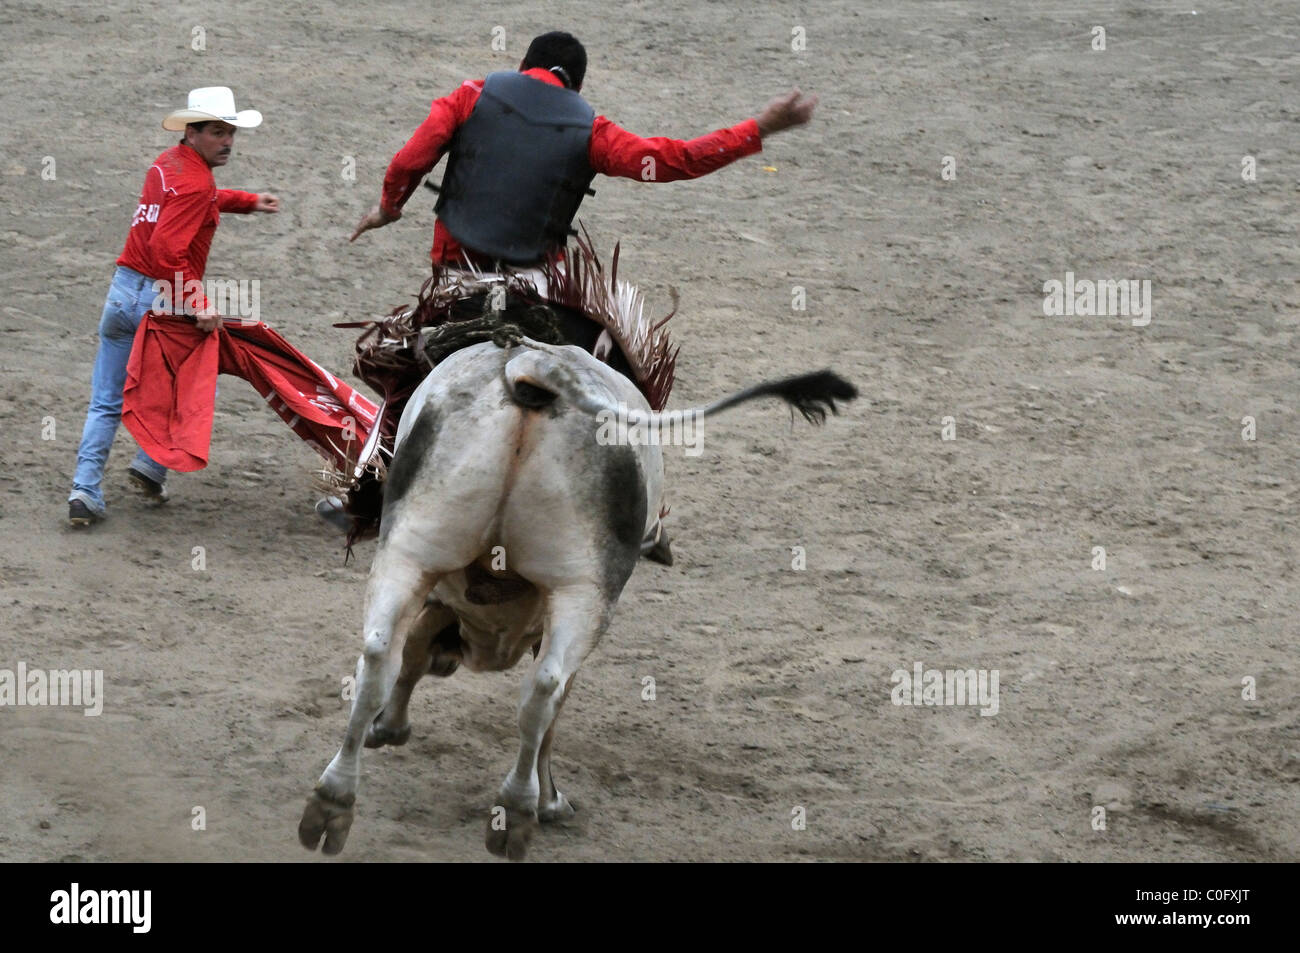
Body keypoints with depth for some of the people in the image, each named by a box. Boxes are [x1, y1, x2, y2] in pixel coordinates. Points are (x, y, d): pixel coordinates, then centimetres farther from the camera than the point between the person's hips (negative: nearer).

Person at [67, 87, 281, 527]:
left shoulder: (168, 163, 10)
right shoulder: (194, 184, -17)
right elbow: (166, 251, -28)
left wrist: (249, 201, 32)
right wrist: (197, 305, -27)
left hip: (123, 290, 8)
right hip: (163, 300, -8)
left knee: (106, 404, 10)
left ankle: (85, 490, 2)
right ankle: (151, 465, 9)